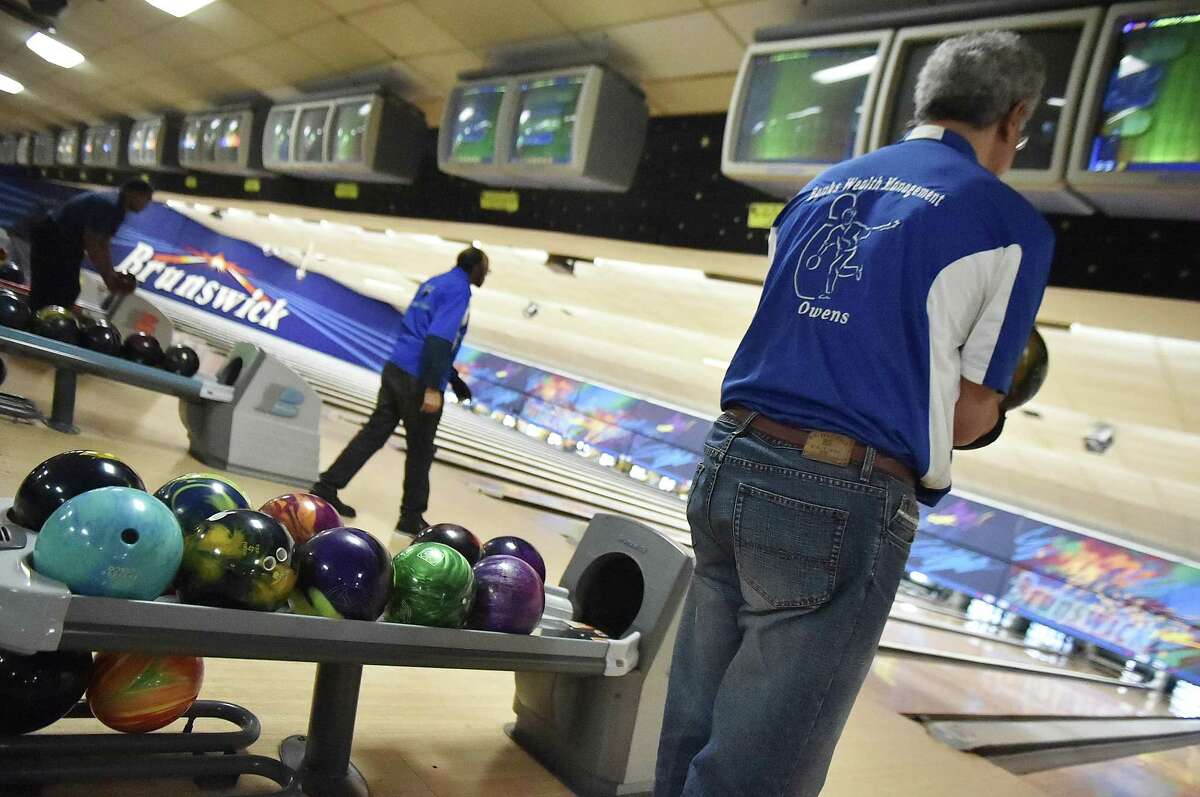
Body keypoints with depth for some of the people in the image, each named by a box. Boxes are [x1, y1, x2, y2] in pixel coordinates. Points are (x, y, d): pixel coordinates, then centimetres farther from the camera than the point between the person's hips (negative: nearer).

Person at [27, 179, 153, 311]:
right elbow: (91, 242, -27)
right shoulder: (107, 205, -26)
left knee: (69, 291, 13)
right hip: (48, 239, -10)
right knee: (47, 292, -10)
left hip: (69, 243, 10)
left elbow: (103, 243, 11)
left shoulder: (117, 209, 5)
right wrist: (107, 276, -22)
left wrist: (111, 274, 5)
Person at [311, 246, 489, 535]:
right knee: (421, 451, 5)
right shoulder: (458, 289, -10)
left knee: (374, 433, 13)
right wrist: (433, 388, -24)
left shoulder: (433, 284, 17)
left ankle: (327, 488, 13)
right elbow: (439, 339, -21)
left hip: (395, 370, 8)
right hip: (418, 381, -8)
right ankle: (412, 517, 15)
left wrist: (454, 379, 30)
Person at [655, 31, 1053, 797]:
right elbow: (967, 418, -2)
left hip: (729, 463, 6)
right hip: (843, 502, -6)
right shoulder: (1011, 225, -1)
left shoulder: (823, 186, 15)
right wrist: (991, 401, 20)